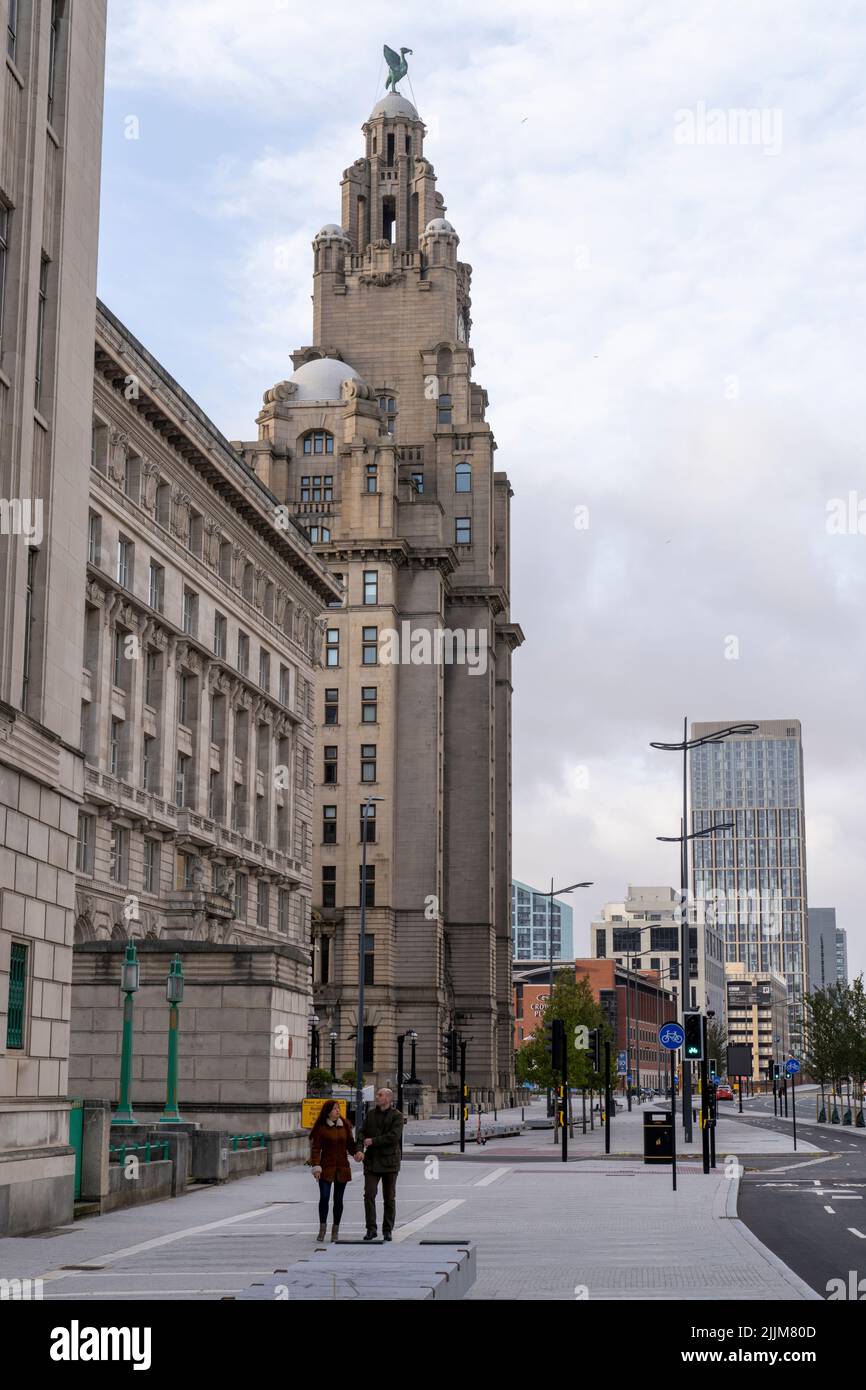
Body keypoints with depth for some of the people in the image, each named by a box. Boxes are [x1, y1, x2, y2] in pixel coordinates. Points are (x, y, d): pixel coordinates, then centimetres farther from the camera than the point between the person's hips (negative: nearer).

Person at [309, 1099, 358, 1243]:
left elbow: (350, 1143, 11)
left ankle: (335, 1230, 14)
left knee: (338, 1199, 6)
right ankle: (322, 1227, 5)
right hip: (326, 1167, -3)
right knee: (324, 1197, -10)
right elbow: (315, 1148, -5)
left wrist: (356, 1152, -10)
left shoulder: (345, 1126, 7)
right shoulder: (321, 1128, -4)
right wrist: (316, 1167, -14)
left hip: (342, 1167, 3)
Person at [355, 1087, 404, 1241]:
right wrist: (360, 1149, -13)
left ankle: (387, 1230, 15)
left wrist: (373, 1141, -13)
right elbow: (363, 1133, 5)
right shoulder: (370, 1113, 9)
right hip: (371, 1160, 3)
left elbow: (394, 1136, -17)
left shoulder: (397, 1115, -5)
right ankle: (371, 1229, -3)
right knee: (369, 1195, -7)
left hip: (389, 1161, -3)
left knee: (389, 1198, 6)